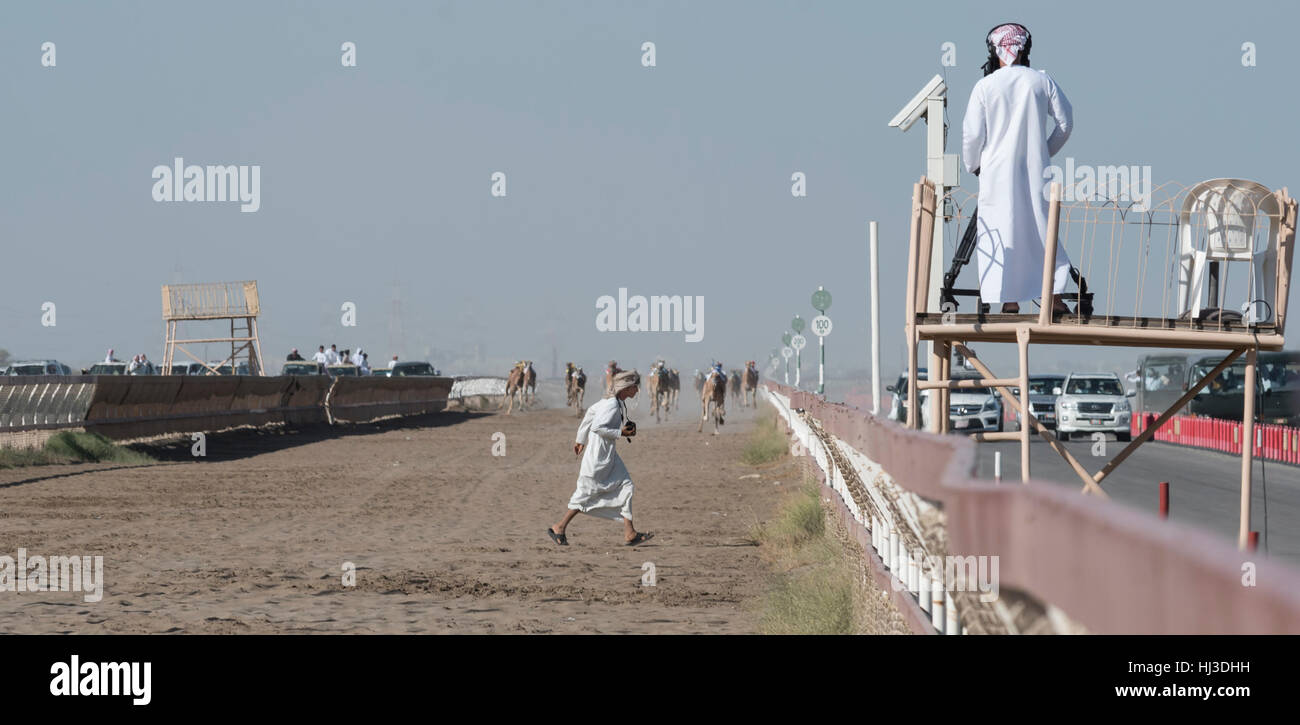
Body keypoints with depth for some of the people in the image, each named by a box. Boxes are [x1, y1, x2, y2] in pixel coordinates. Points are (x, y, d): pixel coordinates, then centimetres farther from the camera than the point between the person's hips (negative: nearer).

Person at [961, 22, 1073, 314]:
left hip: (997, 172, -2)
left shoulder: (985, 86, -5)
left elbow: (972, 133, -5)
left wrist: (973, 165, 12)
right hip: (1035, 170, 2)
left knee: (1001, 232, 2)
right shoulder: (1041, 81, 1)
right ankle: (1052, 294, 9)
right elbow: (1066, 122, 5)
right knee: (1043, 229, 11)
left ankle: (1010, 301, -1)